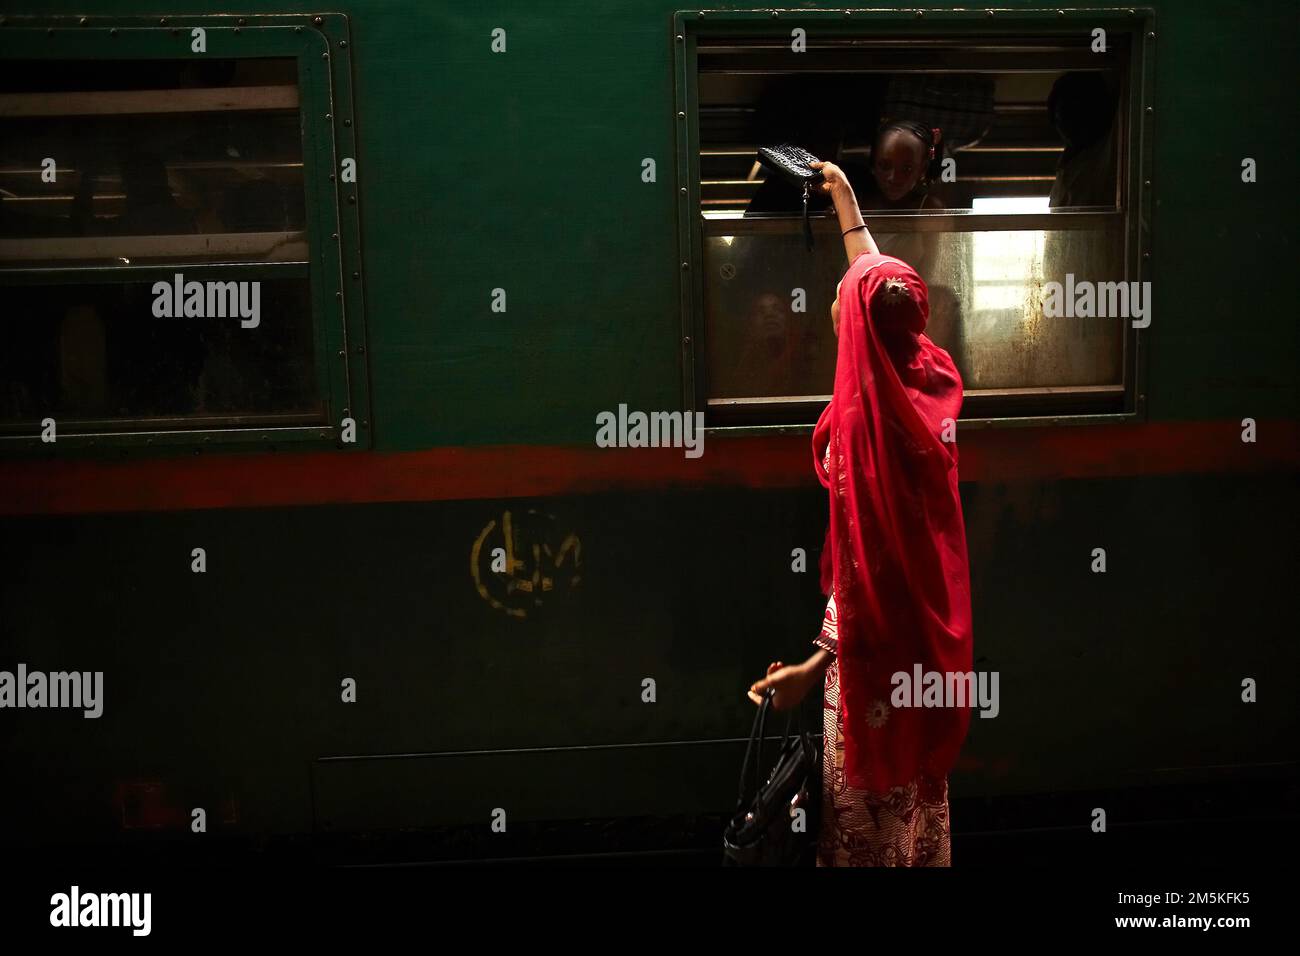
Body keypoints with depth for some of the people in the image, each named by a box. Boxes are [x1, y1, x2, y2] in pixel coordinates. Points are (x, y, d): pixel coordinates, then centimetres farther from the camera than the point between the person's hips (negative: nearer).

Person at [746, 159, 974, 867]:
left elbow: (869, 570, -26)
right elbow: (882, 285, 13)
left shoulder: (862, 418, -28)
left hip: (880, 642, -8)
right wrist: (846, 203, 22)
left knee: (867, 799, 13)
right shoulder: (931, 372, -6)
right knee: (917, 778, 26)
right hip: (931, 628, 8)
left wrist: (812, 667, -21)